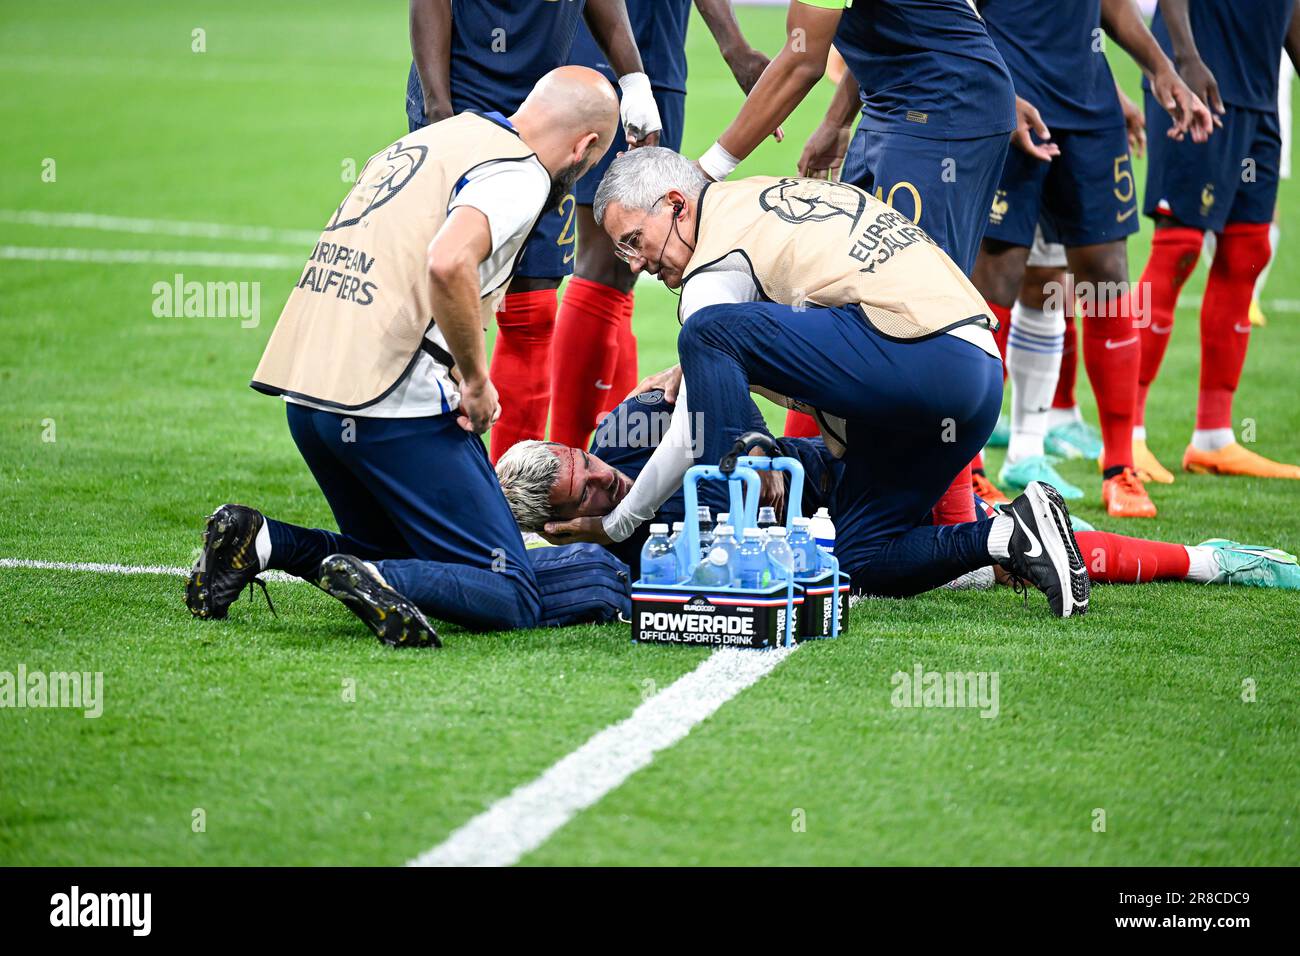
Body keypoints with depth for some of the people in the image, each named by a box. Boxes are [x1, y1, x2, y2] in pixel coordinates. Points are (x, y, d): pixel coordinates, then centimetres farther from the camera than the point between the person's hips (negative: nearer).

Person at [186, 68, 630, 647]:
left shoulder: (426, 139, 20)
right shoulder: (519, 174, -7)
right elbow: (448, 264, -26)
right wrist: (476, 380, -13)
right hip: (397, 405, -8)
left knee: (400, 557, 24)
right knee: (512, 593, -2)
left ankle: (262, 542, 3)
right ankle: (378, 582, -27)